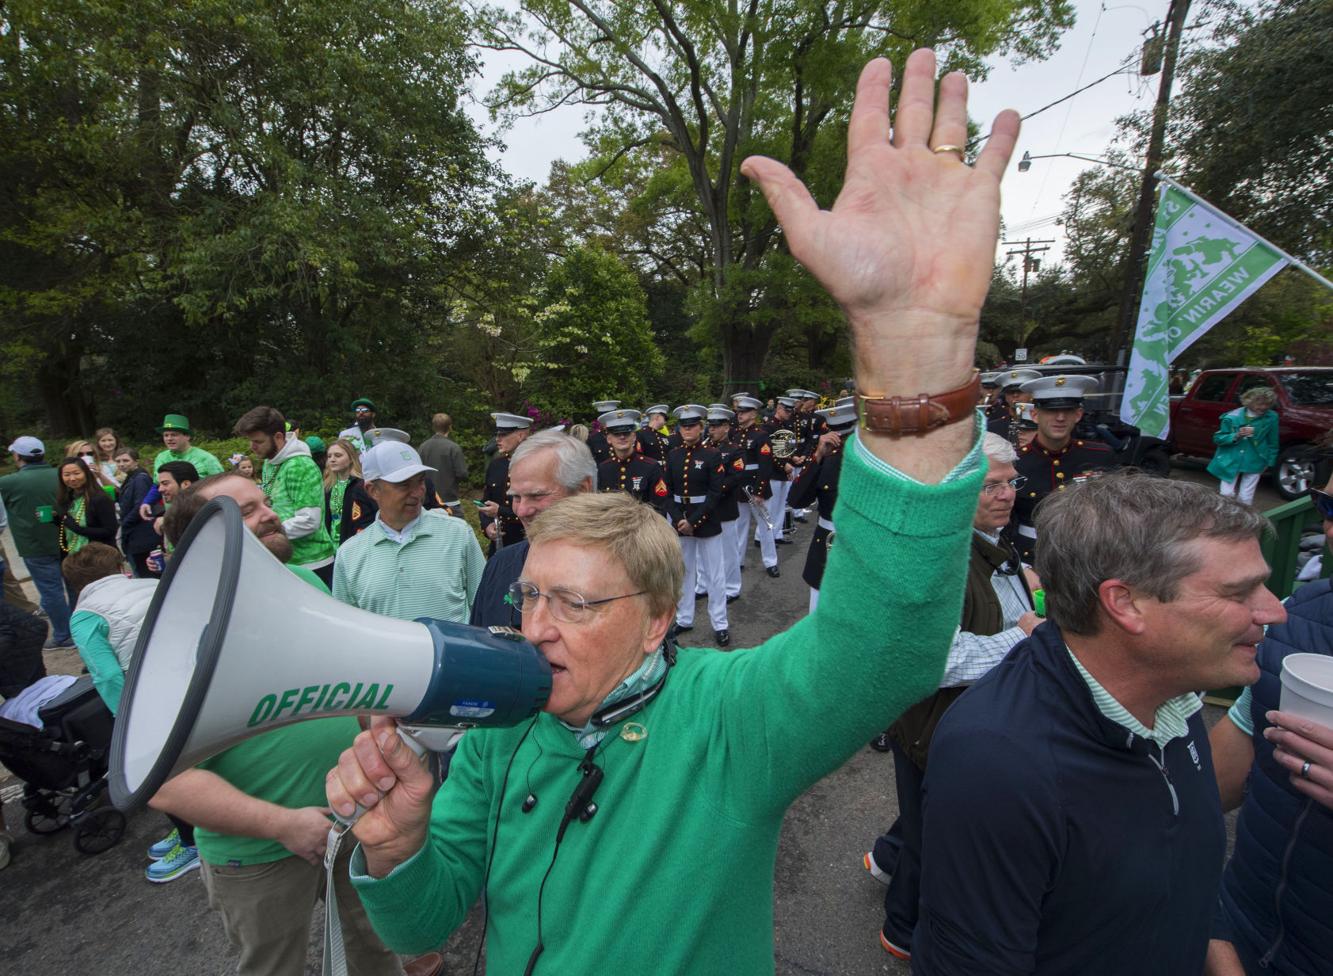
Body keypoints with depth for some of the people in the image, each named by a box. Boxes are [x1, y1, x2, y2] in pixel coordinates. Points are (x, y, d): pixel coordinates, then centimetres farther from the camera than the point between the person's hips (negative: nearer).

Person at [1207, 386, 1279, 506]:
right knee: (1226, 494, 1)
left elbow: (1272, 442, 5)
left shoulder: (1271, 417, -5)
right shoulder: (1232, 417, -10)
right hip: (1231, 460, -1)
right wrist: (1236, 436, -22)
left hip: (1254, 462, 1)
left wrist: (1269, 461, 8)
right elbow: (1218, 438, -5)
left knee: (1246, 498, 4)